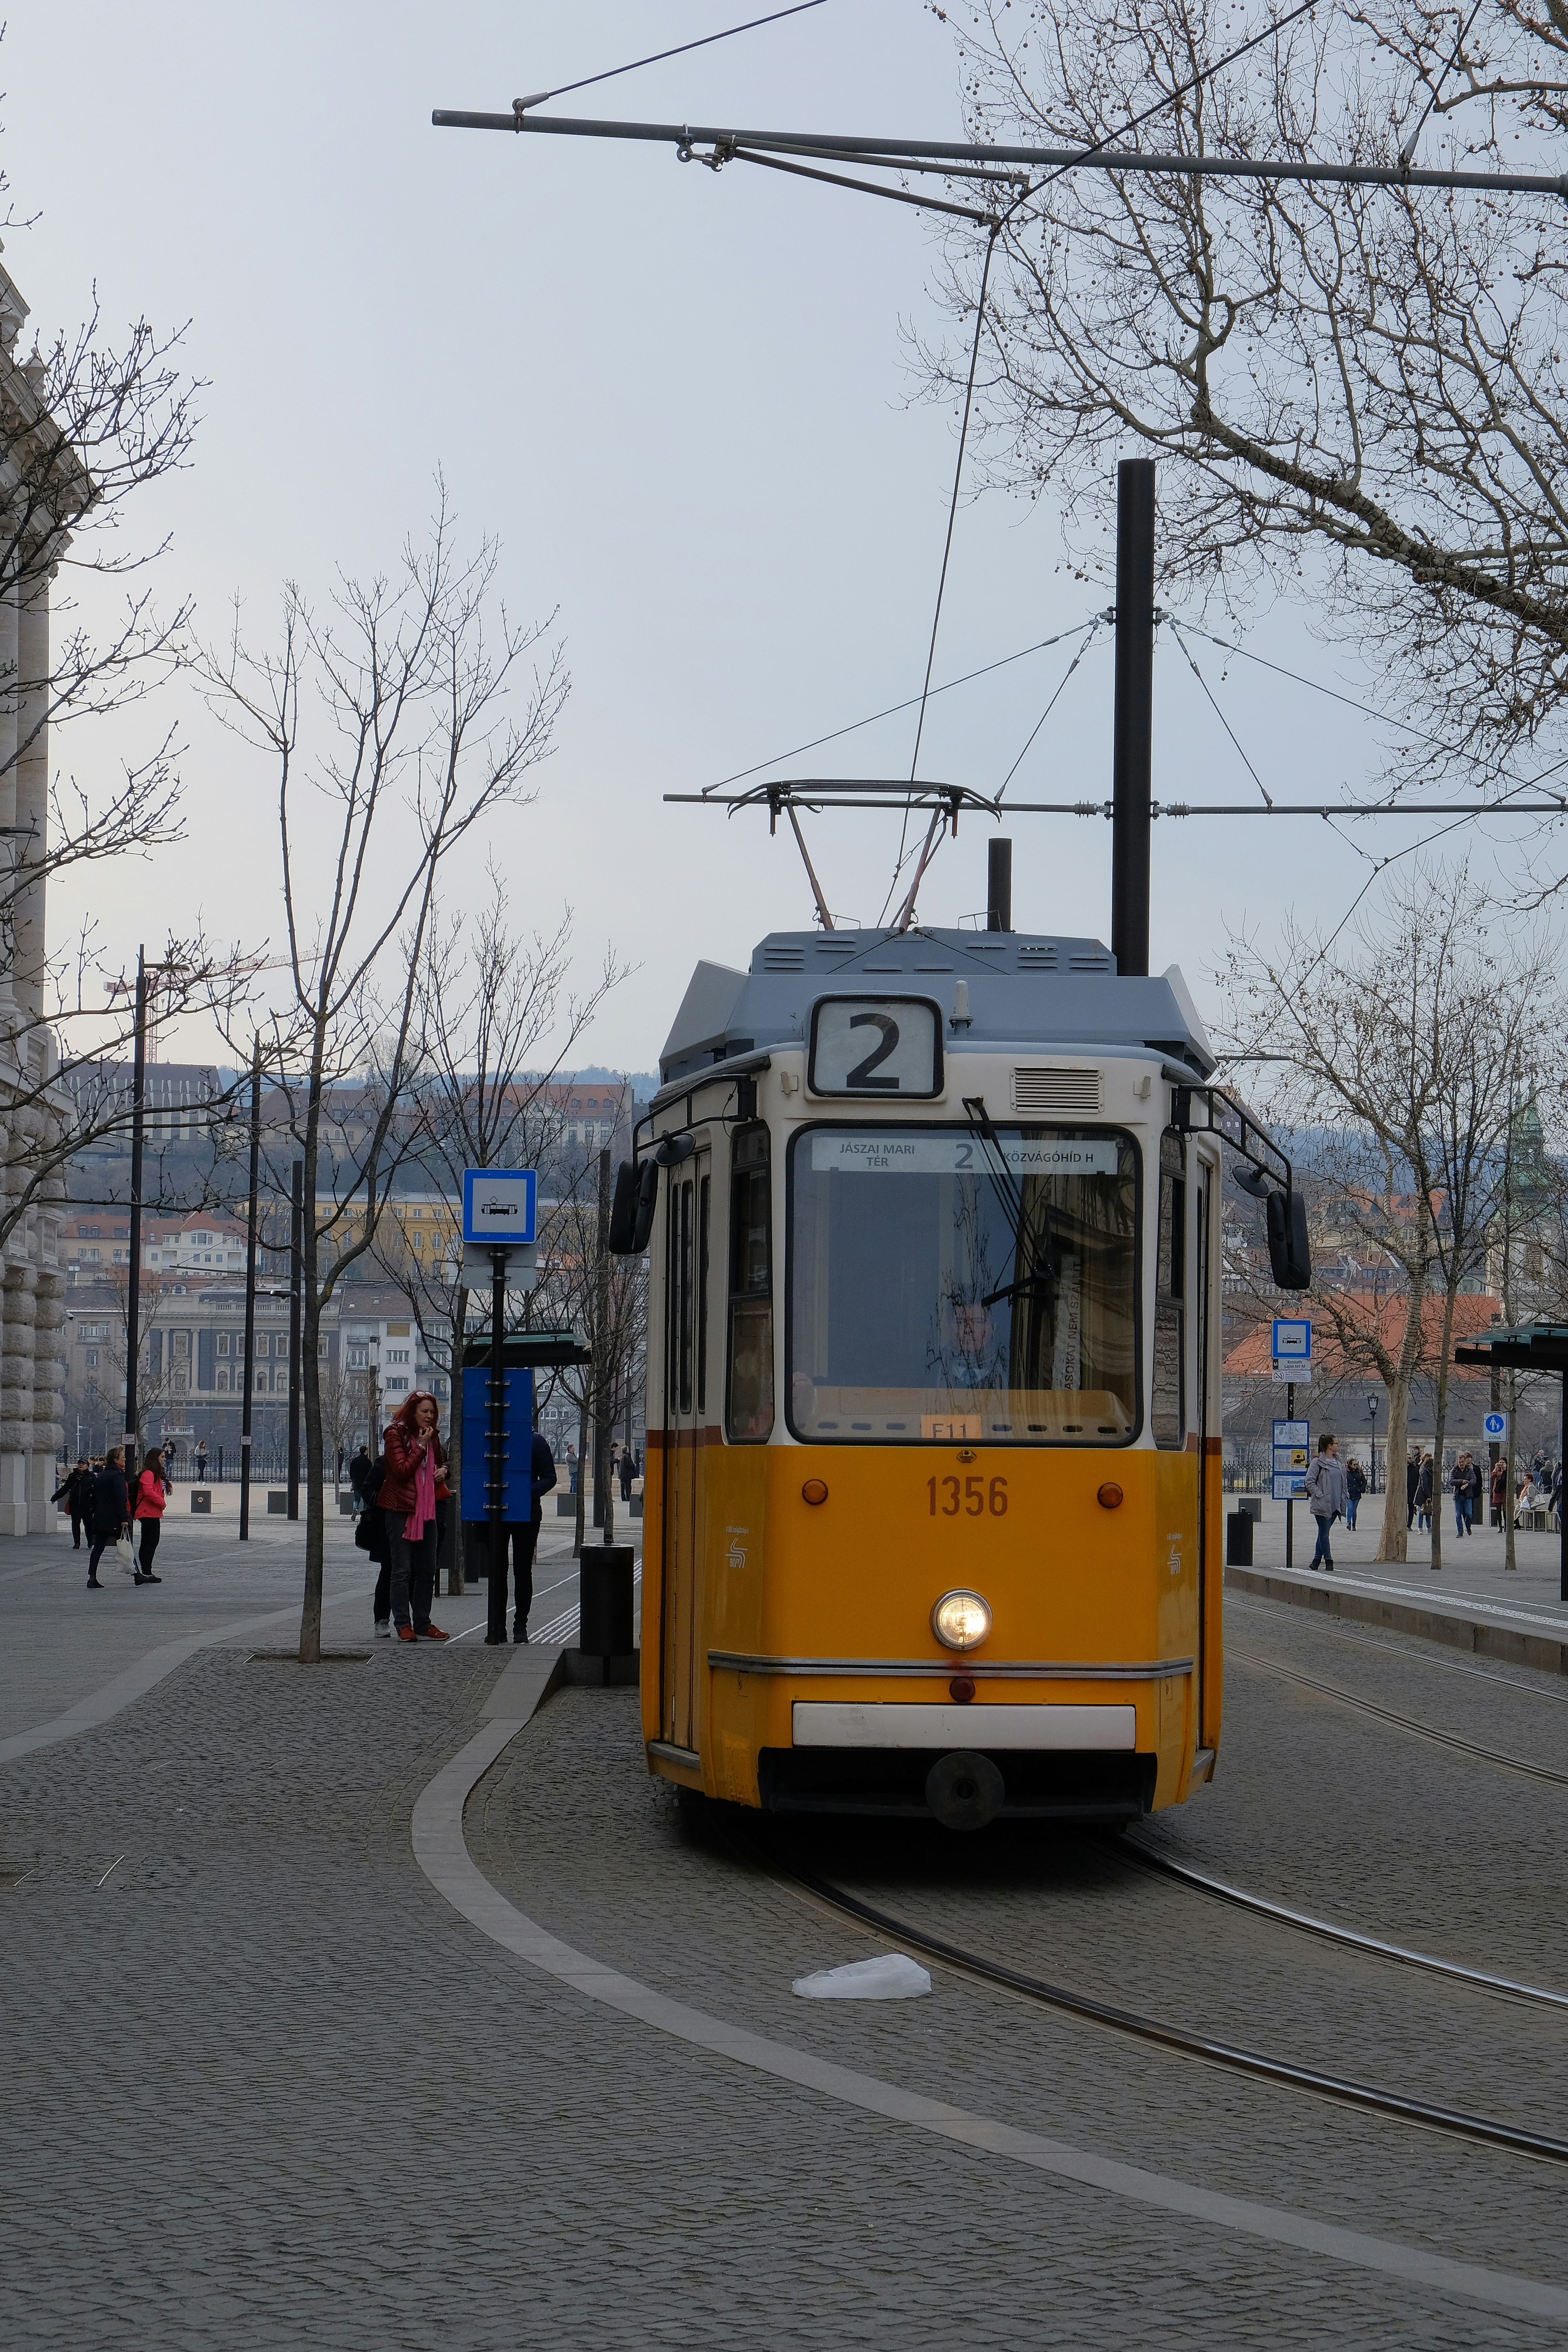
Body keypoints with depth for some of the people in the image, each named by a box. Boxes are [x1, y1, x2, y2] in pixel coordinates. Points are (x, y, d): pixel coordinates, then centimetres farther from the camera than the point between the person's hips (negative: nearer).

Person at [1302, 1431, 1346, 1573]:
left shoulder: (1339, 1463, 13)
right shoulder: (1318, 1462, -8)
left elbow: (1343, 1483, 21)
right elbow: (1309, 1481, -9)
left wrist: (1343, 1501, 13)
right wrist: (1320, 1495, -15)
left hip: (1335, 1504, 7)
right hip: (1323, 1504, -7)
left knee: (1324, 1533, 11)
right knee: (1324, 1533, -3)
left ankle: (1317, 1560, 19)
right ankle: (1328, 1561, -2)